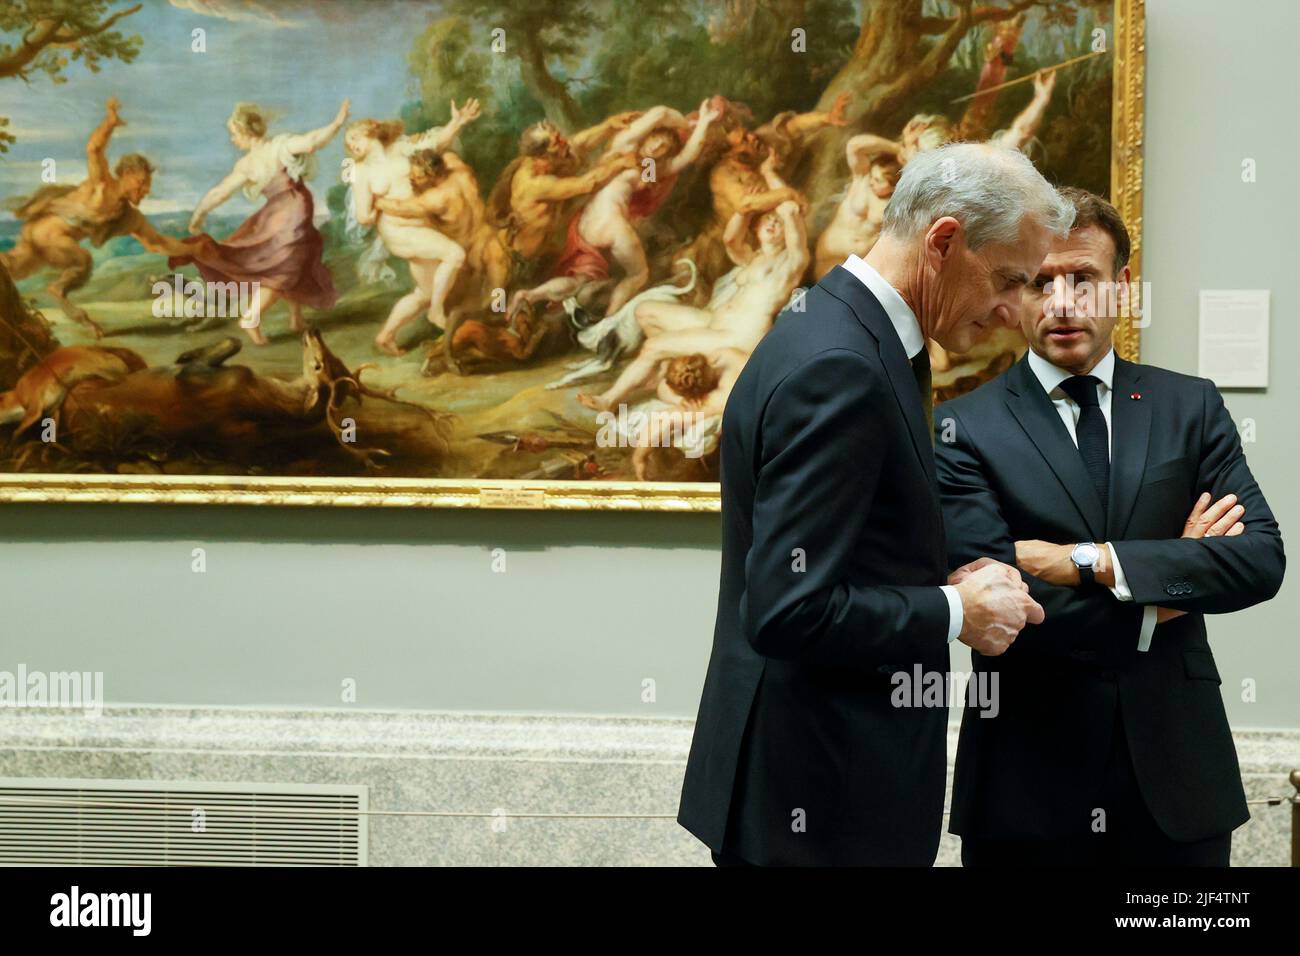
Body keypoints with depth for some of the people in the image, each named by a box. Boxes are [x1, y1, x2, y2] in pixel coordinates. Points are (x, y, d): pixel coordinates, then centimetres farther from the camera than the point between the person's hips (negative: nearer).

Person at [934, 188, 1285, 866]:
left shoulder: (1191, 408, 5)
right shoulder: (962, 428, -5)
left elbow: (1263, 559, -7)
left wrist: (1092, 561, -17)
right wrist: (1163, 593, -8)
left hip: (1176, 777, 3)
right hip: (1030, 786, -2)